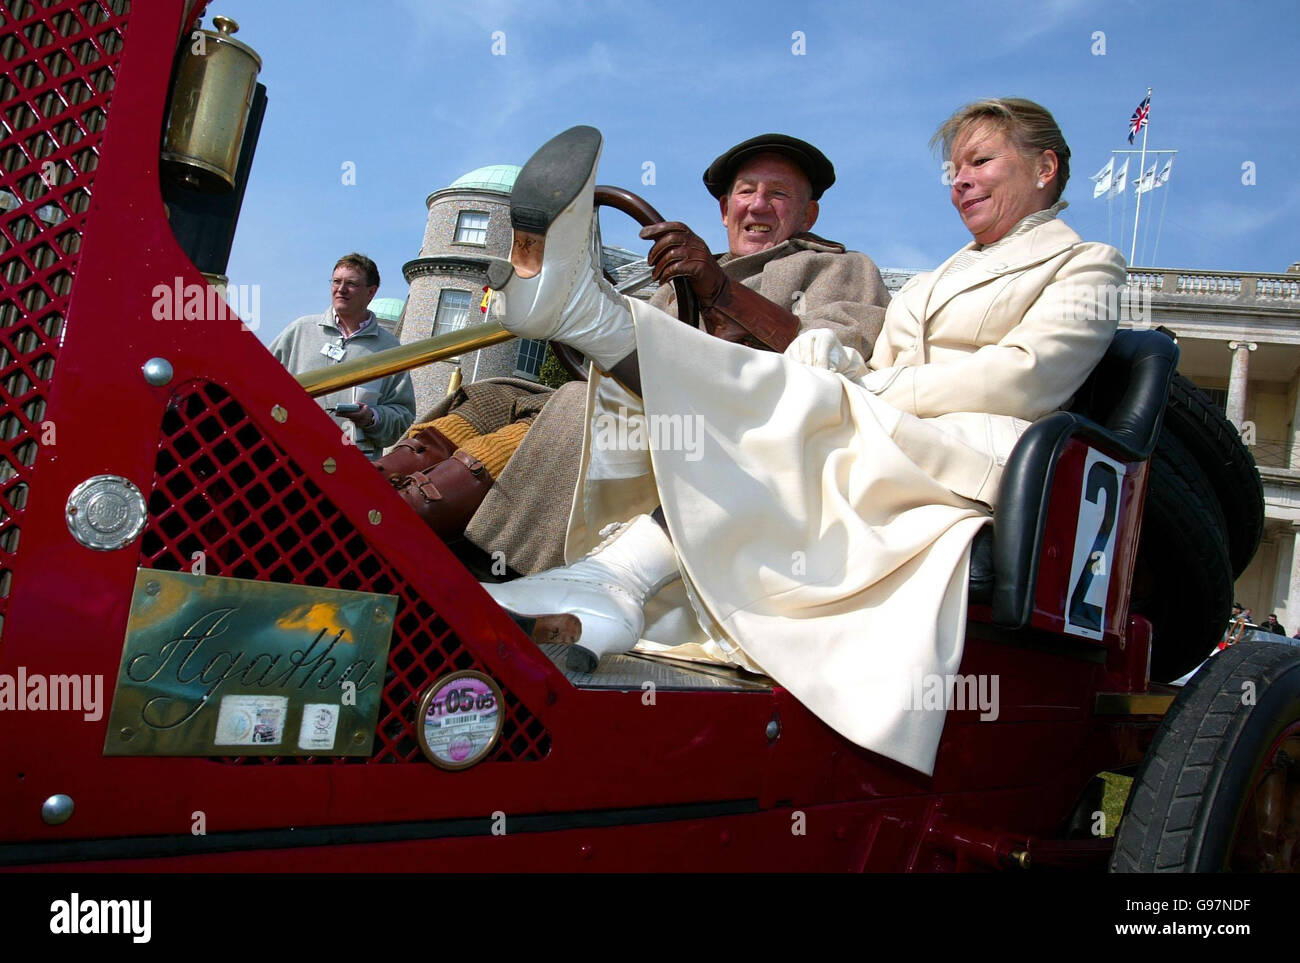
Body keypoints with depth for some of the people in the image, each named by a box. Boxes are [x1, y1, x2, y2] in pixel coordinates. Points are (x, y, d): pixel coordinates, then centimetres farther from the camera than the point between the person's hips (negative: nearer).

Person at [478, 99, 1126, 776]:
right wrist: (835, 361, -5)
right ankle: (609, 590, -41)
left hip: (967, 458, -6)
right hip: (872, 444, 6)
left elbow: (1025, 377, -7)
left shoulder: (1084, 266, 14)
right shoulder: (944, 276, 35)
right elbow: (877, 376, 19)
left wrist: (866, 393, -11)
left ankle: (578, 306, -40)